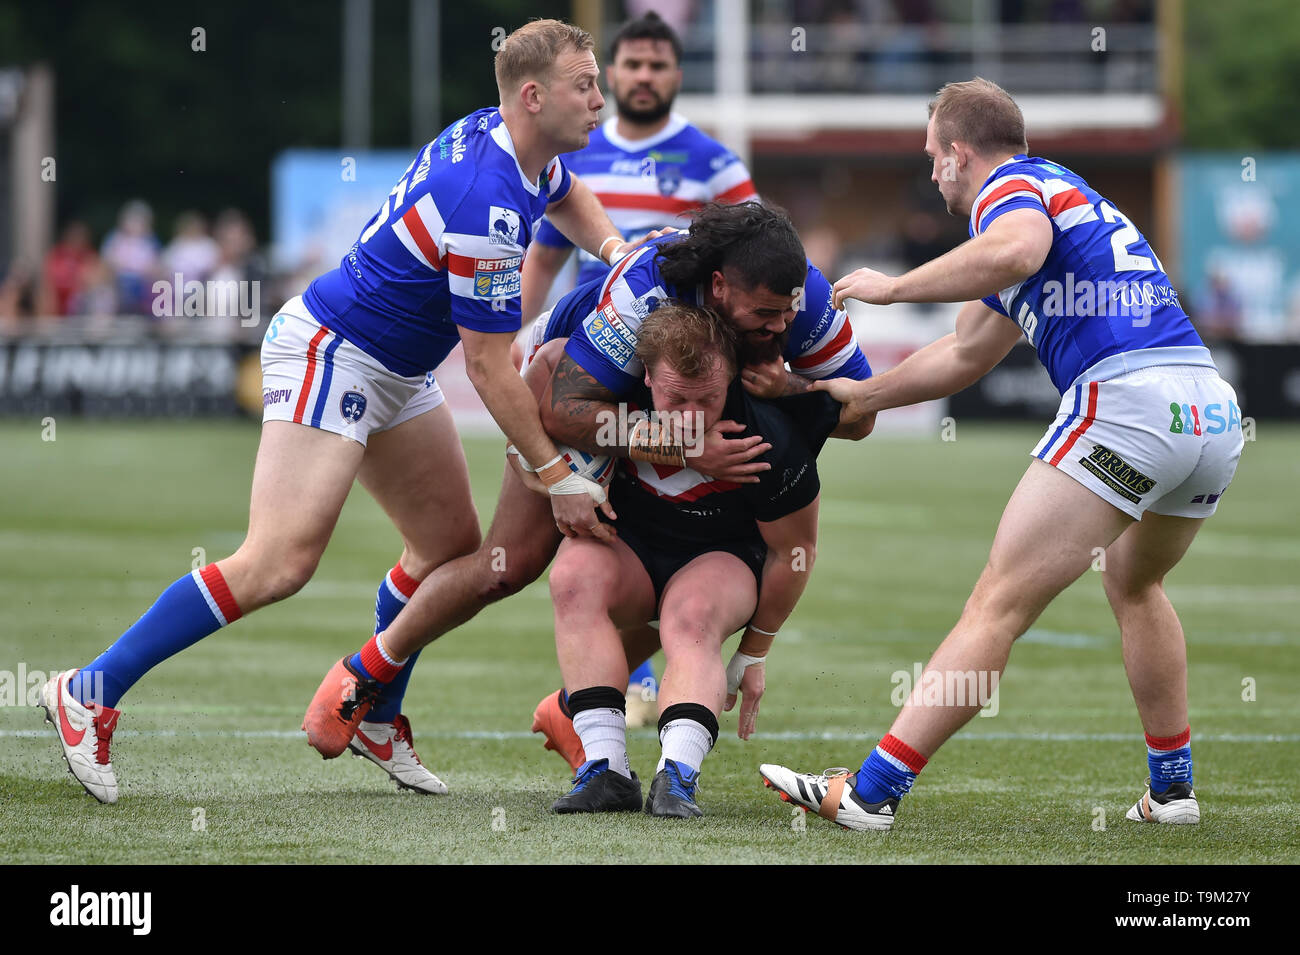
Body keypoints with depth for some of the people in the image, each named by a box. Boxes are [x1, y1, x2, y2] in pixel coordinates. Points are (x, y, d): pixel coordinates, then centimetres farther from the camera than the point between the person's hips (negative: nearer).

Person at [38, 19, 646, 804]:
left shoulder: (499, 138, 1)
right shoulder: (486, 204, -27)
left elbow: (568, 196, 29)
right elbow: (490, 367, -21)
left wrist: (614, 247, 8)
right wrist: (557, 476, -15)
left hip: (394, 376, 10)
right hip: (330, 353, -10)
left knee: (452, 544, 13)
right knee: (280, 564, -18)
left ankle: (372, 716, 27)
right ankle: (91, 693, -14)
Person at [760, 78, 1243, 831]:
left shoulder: (1009, 185, 5)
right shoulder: (1067, 196, 34)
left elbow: (1018, 251, -23)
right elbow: (966, 356, 42)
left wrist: (894, 286, -12)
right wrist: (856, 394, 48)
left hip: (1125, 396, -9)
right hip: (1216, 409, 9)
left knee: (999, 605, -9)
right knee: (1136, 584, 33)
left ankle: (871, 793, -11)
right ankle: (1173, 789, 32)